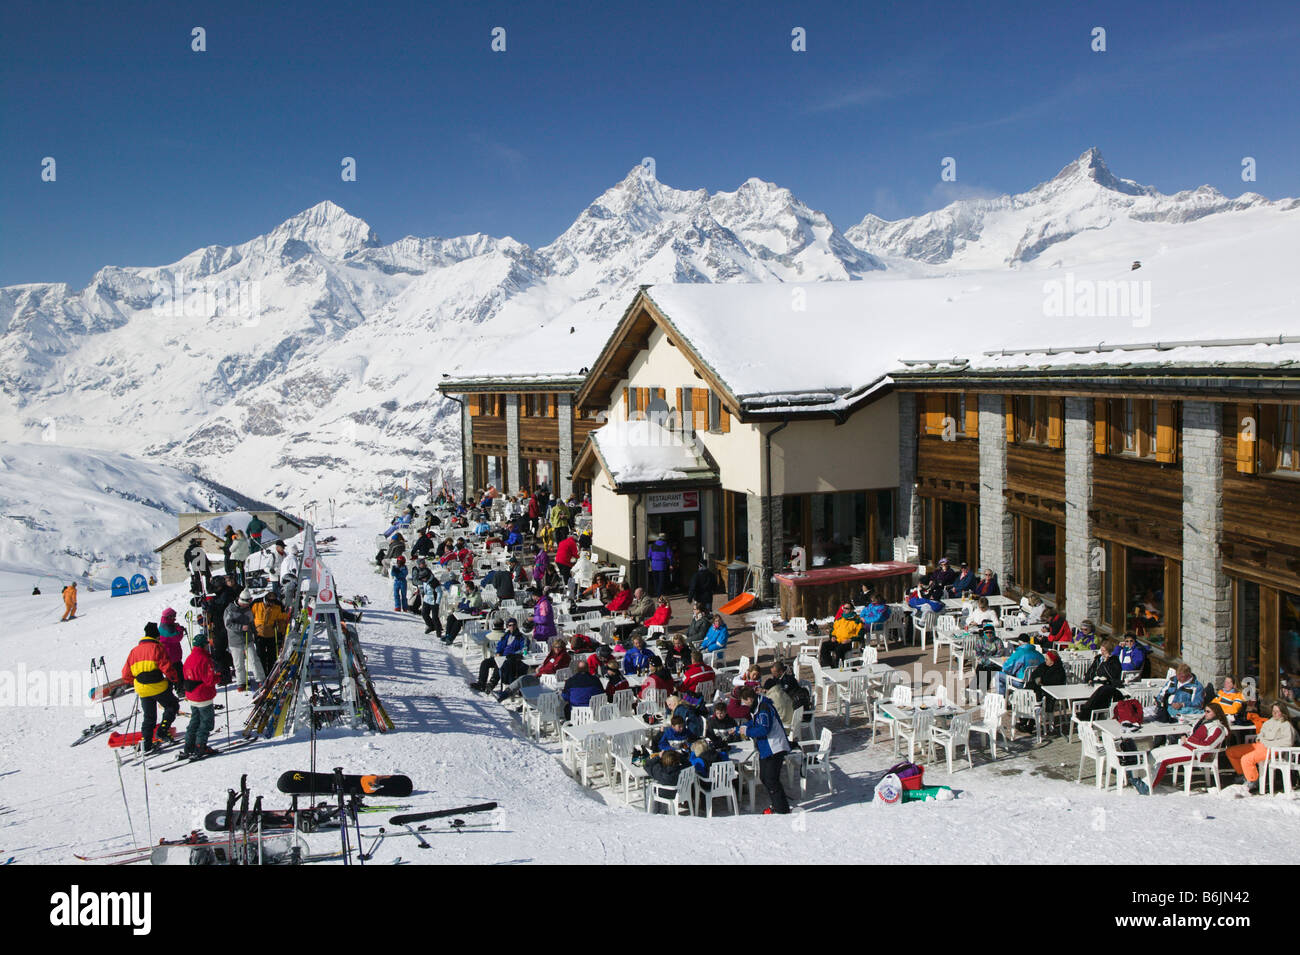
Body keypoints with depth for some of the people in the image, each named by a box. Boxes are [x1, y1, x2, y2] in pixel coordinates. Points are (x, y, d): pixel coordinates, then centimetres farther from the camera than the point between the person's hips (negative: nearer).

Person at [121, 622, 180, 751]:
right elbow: (166, 667, -14)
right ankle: (162, 732, 0)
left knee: (149, 717, 16)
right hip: (158, 687, -6)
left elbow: (126, 674, 13)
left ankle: (146, 743, 10)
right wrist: (176, 679, 0)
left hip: (142, 690, 6)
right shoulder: (156, 648, -5)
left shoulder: (134, 651, 14)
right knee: (172, 706, 13)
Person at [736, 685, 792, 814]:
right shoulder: (756, 708, 12)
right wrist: (739, 729, 22)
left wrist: (747, 731, -17)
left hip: (774, 749, -11)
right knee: (764, 777, 16)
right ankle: (778, 805, 28)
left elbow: (763, 730, -28)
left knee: (771, 780, -9)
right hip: (765, 749, 11)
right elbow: (752, 723, 29)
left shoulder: (764, 708, -21)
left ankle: (782, 810, -2)